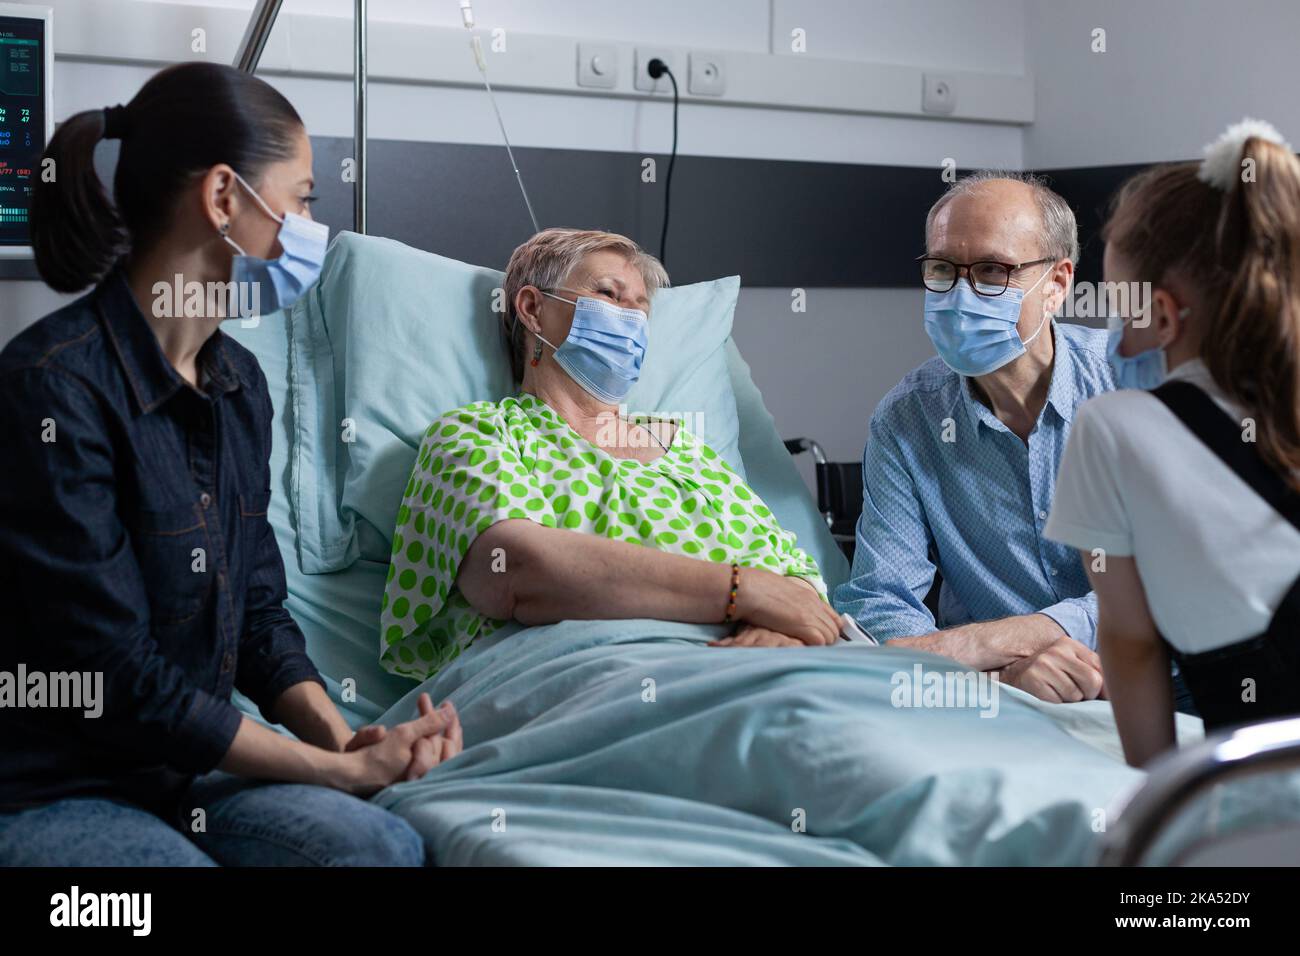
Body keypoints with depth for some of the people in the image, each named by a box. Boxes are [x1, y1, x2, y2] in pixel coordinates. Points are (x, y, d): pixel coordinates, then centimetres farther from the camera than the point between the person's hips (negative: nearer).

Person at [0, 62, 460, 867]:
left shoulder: (237, 382, 7)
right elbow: (120, 680, -19)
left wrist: (343, 740, -8)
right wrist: (343, 770, -15)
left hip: (183, 771, 7)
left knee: (393, 849, -20)